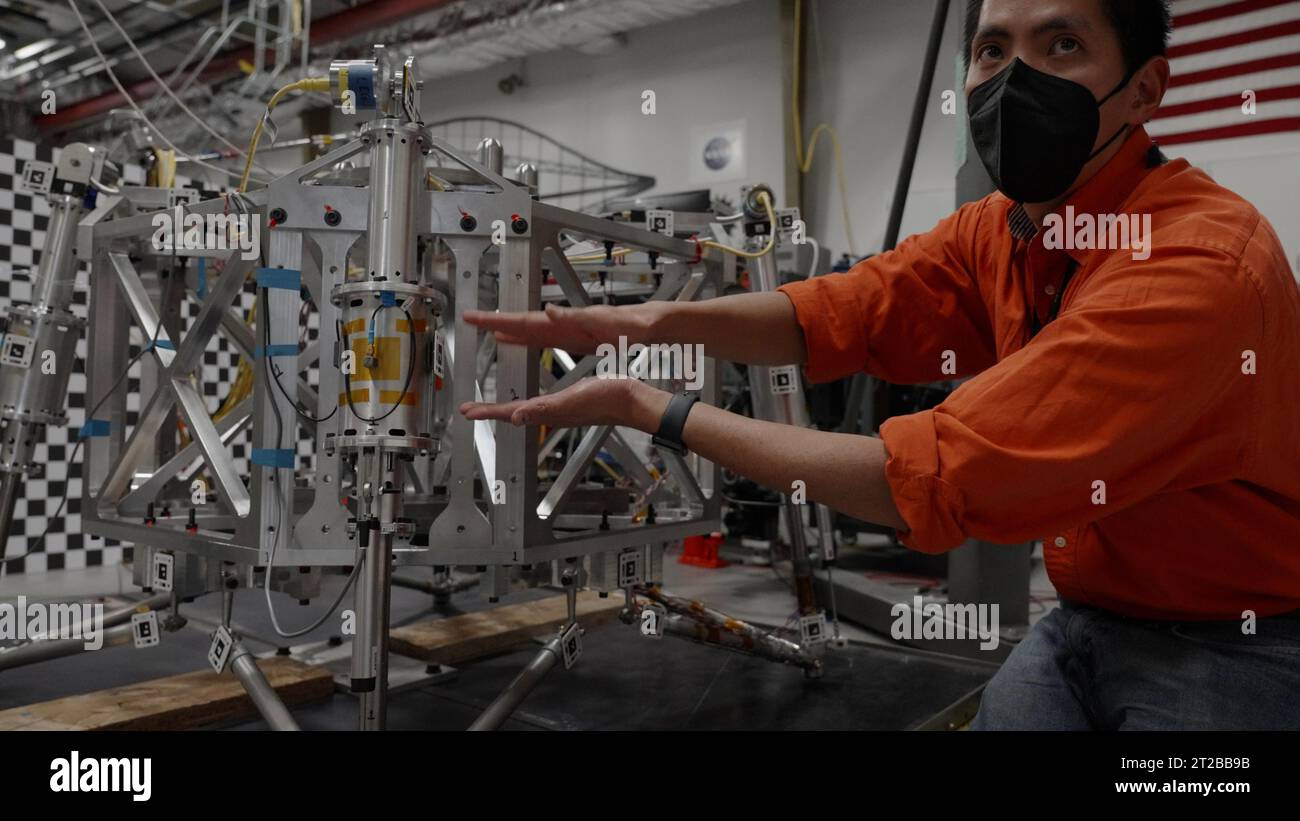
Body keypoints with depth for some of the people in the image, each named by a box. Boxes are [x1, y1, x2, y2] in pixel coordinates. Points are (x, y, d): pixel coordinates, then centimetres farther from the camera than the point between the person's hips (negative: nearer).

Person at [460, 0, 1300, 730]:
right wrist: (662, 319, -24)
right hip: (1082, 619, 6)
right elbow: (841, 309, -5)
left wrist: (650, 409, -27)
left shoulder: (1200, 260, -29)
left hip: (1232, 648, -5)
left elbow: (931, 479, -31)